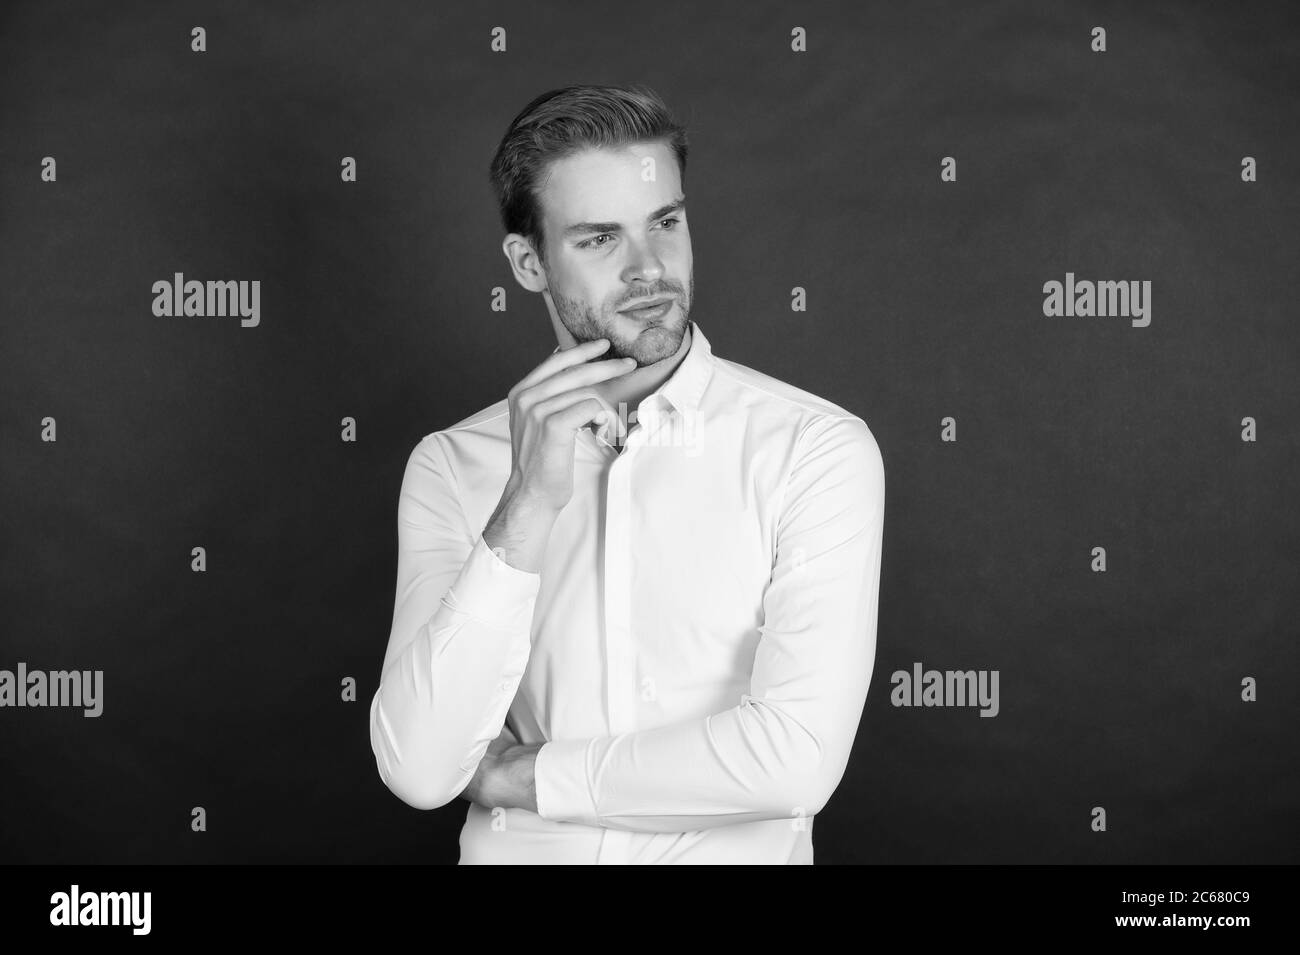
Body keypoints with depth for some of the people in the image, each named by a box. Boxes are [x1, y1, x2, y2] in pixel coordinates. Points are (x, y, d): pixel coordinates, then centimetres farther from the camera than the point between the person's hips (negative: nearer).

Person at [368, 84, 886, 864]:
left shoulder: (819, 448, -7)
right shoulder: (452, 466, 1)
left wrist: (521, 774, -8)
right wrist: (528, 506, -17)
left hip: (735, 849, -1)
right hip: (518, 853, 1)